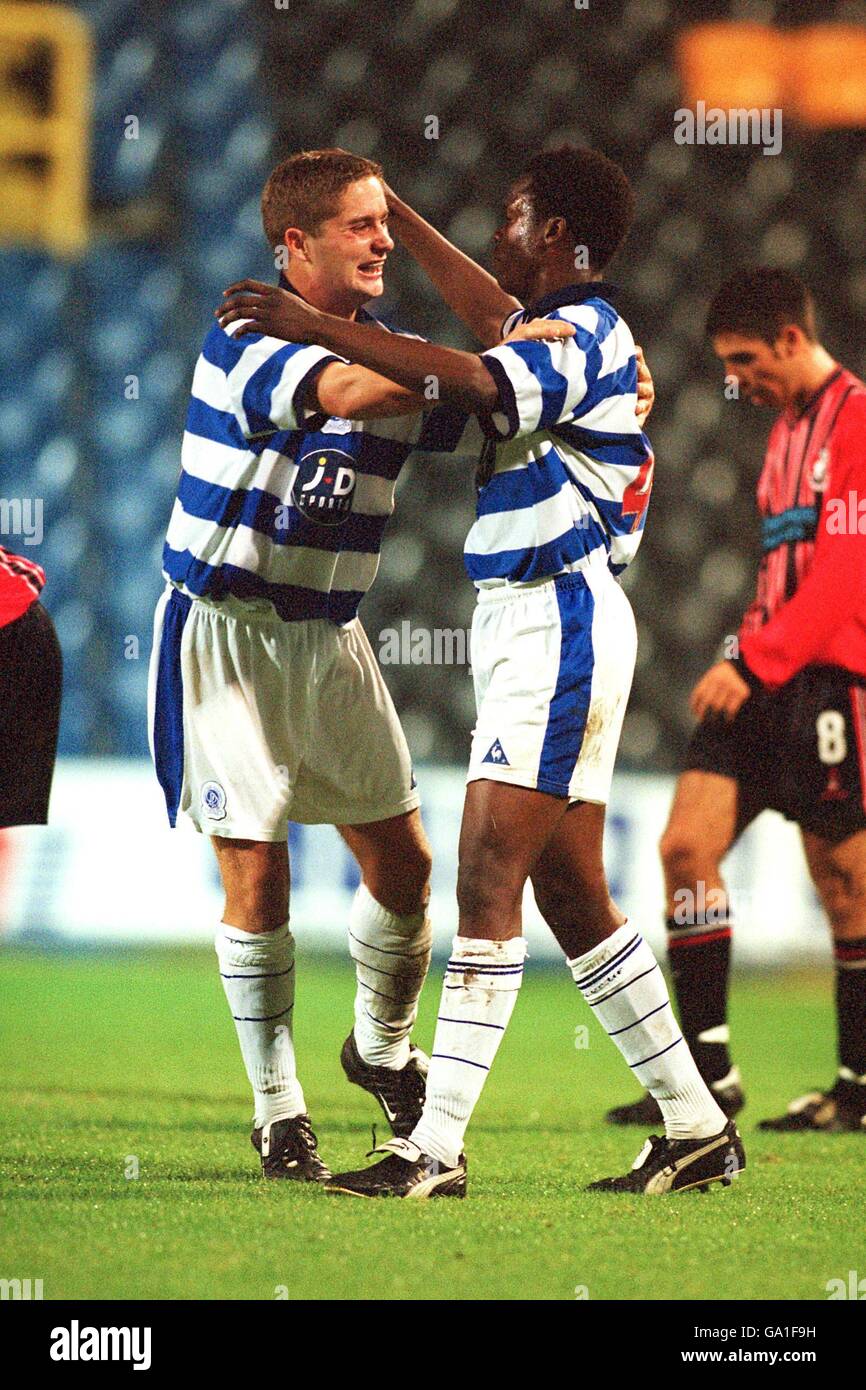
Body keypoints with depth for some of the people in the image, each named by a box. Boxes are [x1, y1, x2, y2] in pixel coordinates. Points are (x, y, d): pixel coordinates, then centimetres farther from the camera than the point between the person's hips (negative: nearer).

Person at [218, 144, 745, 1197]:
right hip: (529, 621, 10)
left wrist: (315, 326, -31)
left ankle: (436, 1147, -15)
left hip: (558, 625, -10)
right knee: (570, 896, 11)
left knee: (489, 885, -12)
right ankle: (694, 1126, 16)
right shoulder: (566, 329, 16)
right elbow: (494, 315, 39)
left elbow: (476, 383, -32)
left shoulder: (585, 333, -13)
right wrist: (396, 216, 46)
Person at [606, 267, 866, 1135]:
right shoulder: (788, 428, 19)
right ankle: (707, 1071, 0)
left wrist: (753, 663, -20)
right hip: (764, 681, 8)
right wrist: (744, 662, 8)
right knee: (687, 844, -3)